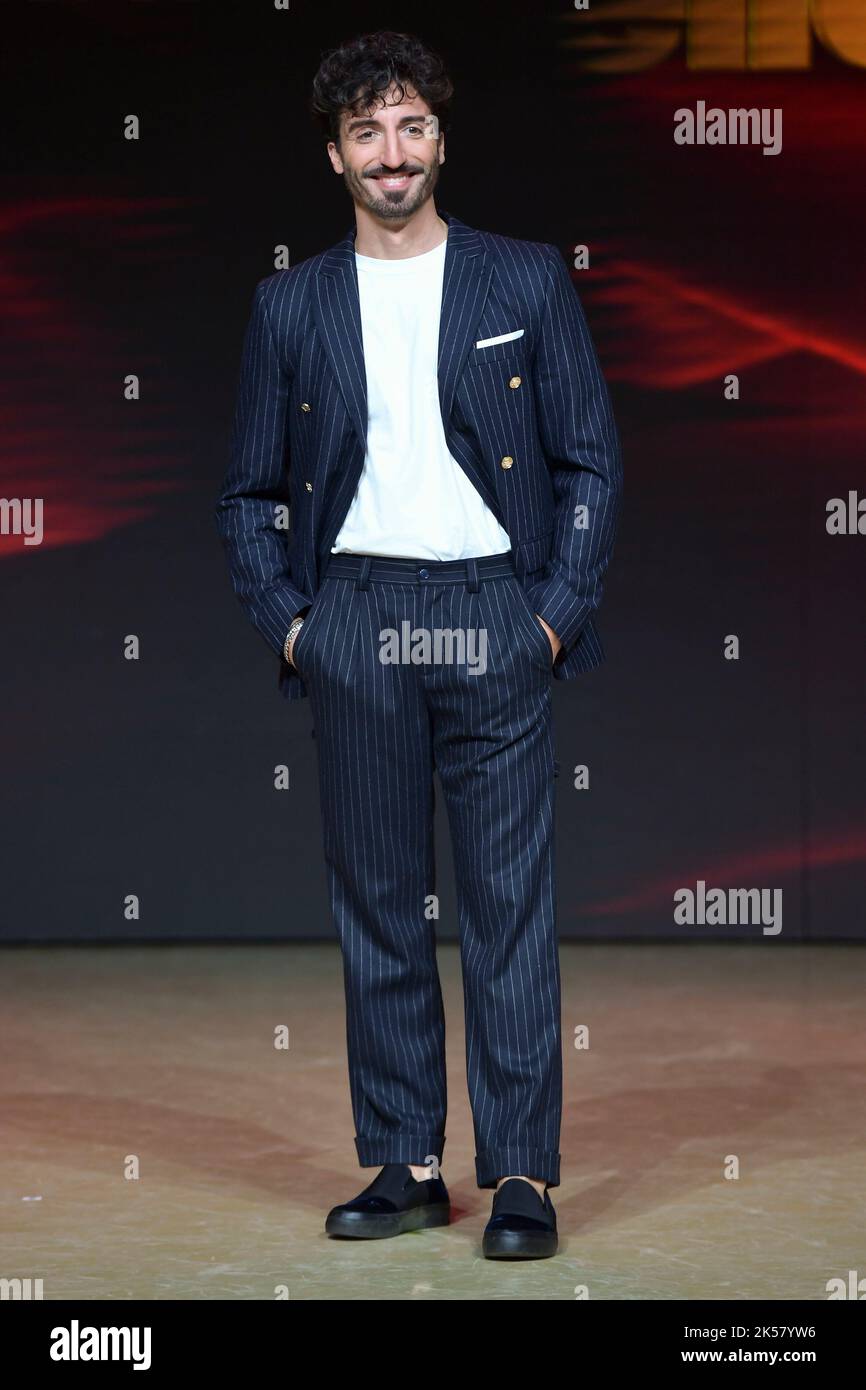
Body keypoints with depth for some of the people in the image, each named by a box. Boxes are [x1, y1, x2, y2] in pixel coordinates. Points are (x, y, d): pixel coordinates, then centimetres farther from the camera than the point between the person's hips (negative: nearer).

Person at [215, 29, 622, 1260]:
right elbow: (250, 492, 15)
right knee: (375, 906, 6)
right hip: (353, 624, 2)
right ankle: (405, 1166, 15)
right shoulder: (290, 305, 10)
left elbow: (593, 462, 5)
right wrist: (284, 623, 3)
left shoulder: (529, 282, 6)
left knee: (511, 903, -3)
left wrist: (560, 611, -4)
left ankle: (523, 1175, 2)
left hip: (493, 617, -2)